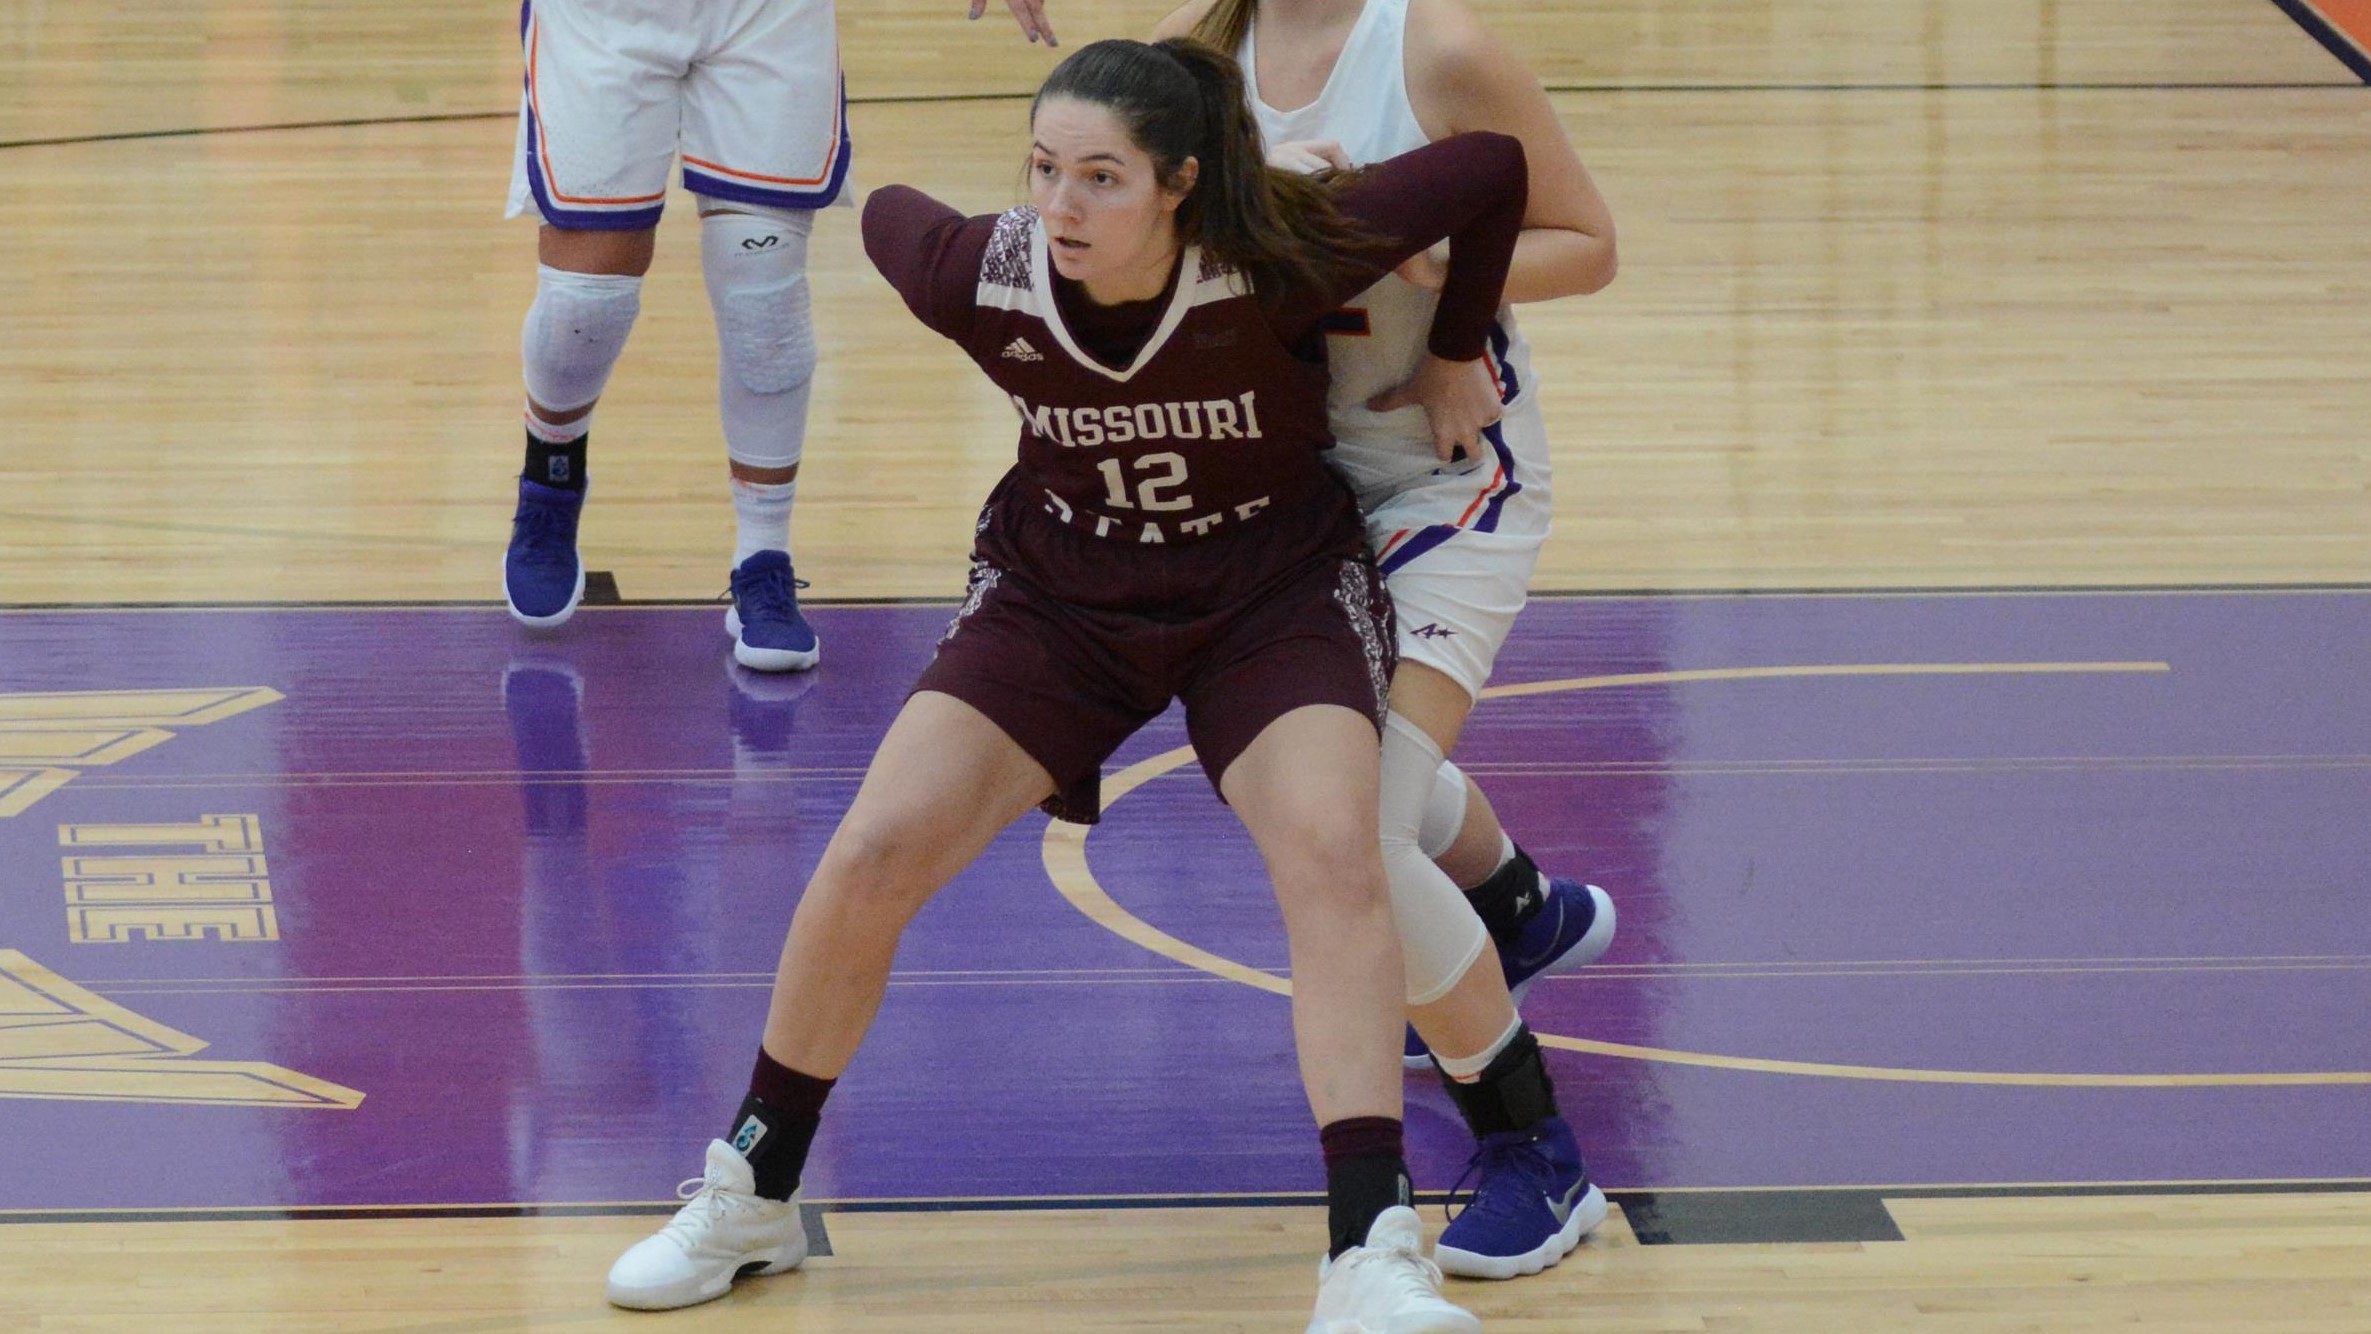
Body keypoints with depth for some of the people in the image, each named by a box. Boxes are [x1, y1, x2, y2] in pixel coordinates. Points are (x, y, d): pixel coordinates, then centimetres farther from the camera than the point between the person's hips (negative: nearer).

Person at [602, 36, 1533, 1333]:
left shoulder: (1274, 266, -30)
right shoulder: (981, 279, -24)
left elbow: (1492, 167, -20)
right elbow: (887, 211, 0)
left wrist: (1452, 364, -9)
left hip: (1272, 593, -2)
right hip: (1059, 592, 2)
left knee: (1332, 854, -26)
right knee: (872, 858, -9)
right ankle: (749, 1198, 11)